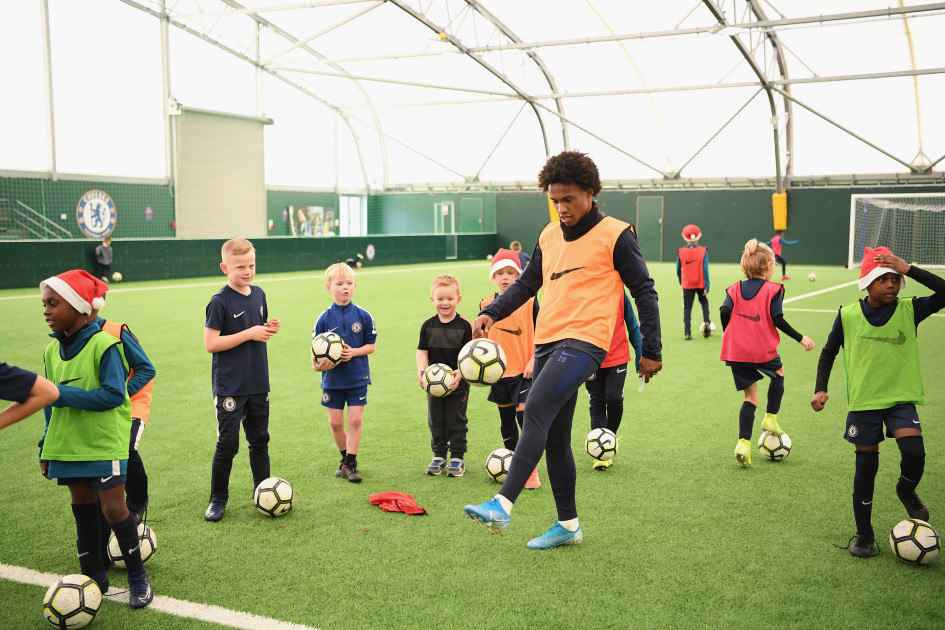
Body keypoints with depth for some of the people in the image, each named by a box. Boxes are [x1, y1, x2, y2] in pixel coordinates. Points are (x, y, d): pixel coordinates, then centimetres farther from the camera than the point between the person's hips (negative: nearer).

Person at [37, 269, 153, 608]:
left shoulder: (103, 345, -15)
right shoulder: (52, 350, 5)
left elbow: (113, 395, -21)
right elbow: (51, 403, 13)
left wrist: (63, 395, -22)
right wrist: (46, 447, 13)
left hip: (104, 443, -6)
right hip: (68, 445, 6)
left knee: (113, 508, -4)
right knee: (83, 508, 13)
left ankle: (137, 577, 14)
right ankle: (94, 578, 27)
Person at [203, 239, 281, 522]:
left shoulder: (259, 295, 7)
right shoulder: (220, 302, -13)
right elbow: (211, 343, -17)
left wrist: (270, 329, -4)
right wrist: (249, 333, -20)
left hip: (258, 384, 6)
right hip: (230, 387, -6)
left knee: (260, 440, 15)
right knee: (227, 443, 0)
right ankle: (218, 499, 15)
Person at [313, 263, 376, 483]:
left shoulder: (363, 316, -6)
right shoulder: (325, 318, -5)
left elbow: (371, 345, -1)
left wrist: (354, 352, -18)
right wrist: (317, 364, -21)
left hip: (358, 378, -1)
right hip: (333, 378, 1)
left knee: (355, 420, -2)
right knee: (335, 422, 8)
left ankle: (350, 463, 7)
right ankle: (346, 457, 28)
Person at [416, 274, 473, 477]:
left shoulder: (464, 325, -9)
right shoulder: (428, 326, 1)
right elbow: (422, 351, 1)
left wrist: (461, 372, -26)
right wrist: (421, 370, -17)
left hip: (458, 383, -3)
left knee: (456, 421, 4)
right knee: (435, 421, 12)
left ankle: (457, 458, 15)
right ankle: (439, 456, 25)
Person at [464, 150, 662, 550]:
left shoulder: (615, 235, -3)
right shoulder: (549, 236, 15)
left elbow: (644, 292, 0)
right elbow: (526, 284, 21)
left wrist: (651, 350, -2)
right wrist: (491, 313, 4)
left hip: (584, 342, -7)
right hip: (547, 342, 7)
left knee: (536, 410, -26)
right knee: (554, 438, 10)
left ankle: (502, 505, -30)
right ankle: (568, 524, 22)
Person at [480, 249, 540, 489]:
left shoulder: (529, 301, -4)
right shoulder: (486, 304, 4)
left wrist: (534, 360, -9)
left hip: (524, 371, -4)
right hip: (498, 372, 4)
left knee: (525, 417, -11)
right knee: (506, 419, 13)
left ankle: (531, 469, 0)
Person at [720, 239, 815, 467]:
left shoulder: (735, 289, 7)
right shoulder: (773, 290, -3)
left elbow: (724, 311, -6)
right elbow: (777, 319, -11)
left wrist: (727, 335, 9)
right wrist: (801, 338, -3)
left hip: (736, 352, 3)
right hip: (763, 351, -3)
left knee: (750, 397, 11)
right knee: (779, 373, 30)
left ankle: (743, 443, -3)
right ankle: (771, 418, 23)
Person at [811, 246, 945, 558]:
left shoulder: (909, 310, -6)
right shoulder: (848, 316, -5)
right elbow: (828, 352, 8)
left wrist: (910, 269, -25)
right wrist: (821, 388, -1)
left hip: (901, 400, 0)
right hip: (863, 403, 0)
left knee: (914, 453, -22)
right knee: (866, 467, 6)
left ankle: (906, 490, 14)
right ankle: (863, 534, 24)